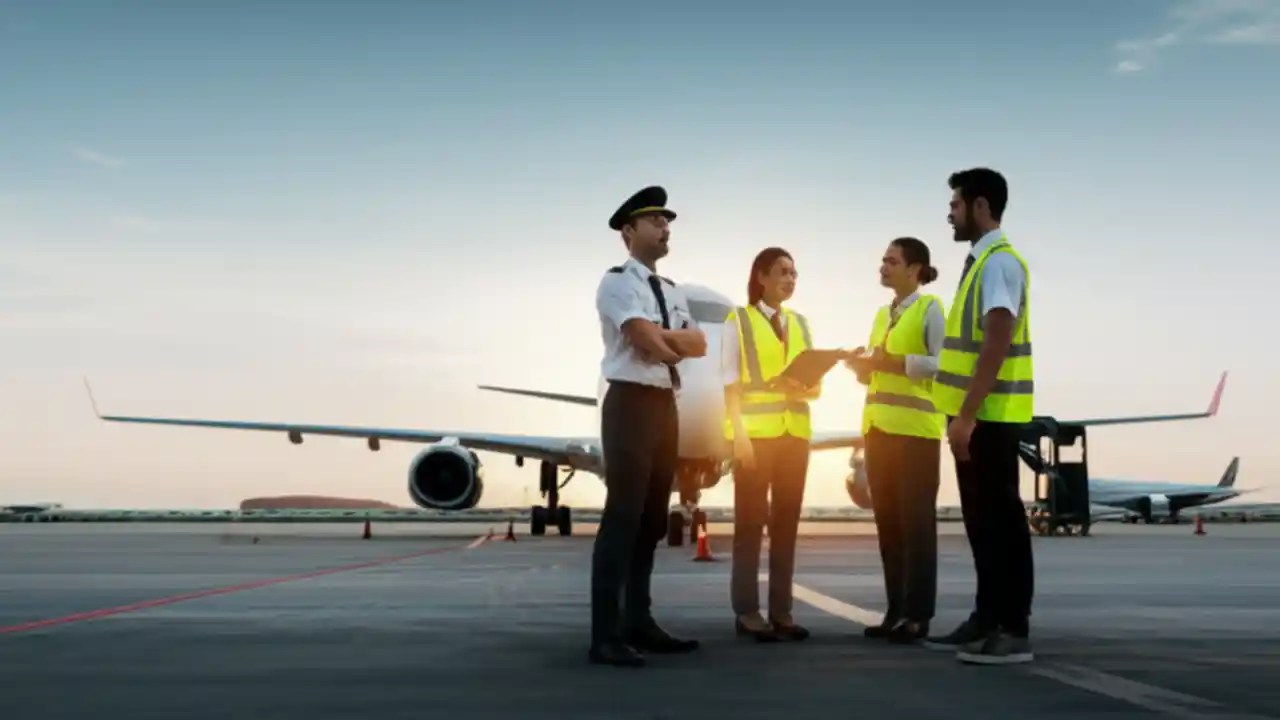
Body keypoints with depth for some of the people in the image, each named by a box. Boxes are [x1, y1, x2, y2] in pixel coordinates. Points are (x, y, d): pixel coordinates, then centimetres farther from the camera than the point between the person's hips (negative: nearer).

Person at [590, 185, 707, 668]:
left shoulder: (672, 291, 20)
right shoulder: (617, 283, -5)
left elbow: (700, 345, 9)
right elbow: (649, 343, -16)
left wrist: (663, 338, -8)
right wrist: (678, 342, 3)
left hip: (666, 406, 8)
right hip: (631, 404, -8)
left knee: (652, 519, 11)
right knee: (623, 517, -12)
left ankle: (638, 623, 19)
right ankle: (605, 636, -11)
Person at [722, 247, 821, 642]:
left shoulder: (800, 323, 14)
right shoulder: (738, 320, 0)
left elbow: (816, 386, 14)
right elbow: (731, 386, -5)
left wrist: (803, 389, -9)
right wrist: (739, 434, -14)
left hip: (795, 433, 5)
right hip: (755, 432, -5)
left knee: (786, 521, 6)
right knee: (750, 520, -2)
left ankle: (781, 610, 10)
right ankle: (746, 610, 1)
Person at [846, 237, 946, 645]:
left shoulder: (930, 309, -3)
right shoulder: (882, 314, 19)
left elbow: (942, 364, -13)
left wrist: (892, 361, -18)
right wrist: (862, 365, 1)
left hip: (915, 428, -7)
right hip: (878, 427, 8)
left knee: (915, 520, -6)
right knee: (888, 521, 7)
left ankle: (918, 615, -3)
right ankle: (896, 611, 12)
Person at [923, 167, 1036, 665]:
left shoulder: (999, 261, -13)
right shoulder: (981, 262, 17)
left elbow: (997, 344, -22)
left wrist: (967, 414, -24)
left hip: (989, 415, -10)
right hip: (976, 414, 10)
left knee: (1000, 518, -5)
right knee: (982, 519, 13)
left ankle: (1014, 630, 1)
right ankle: (988, 620, 21)